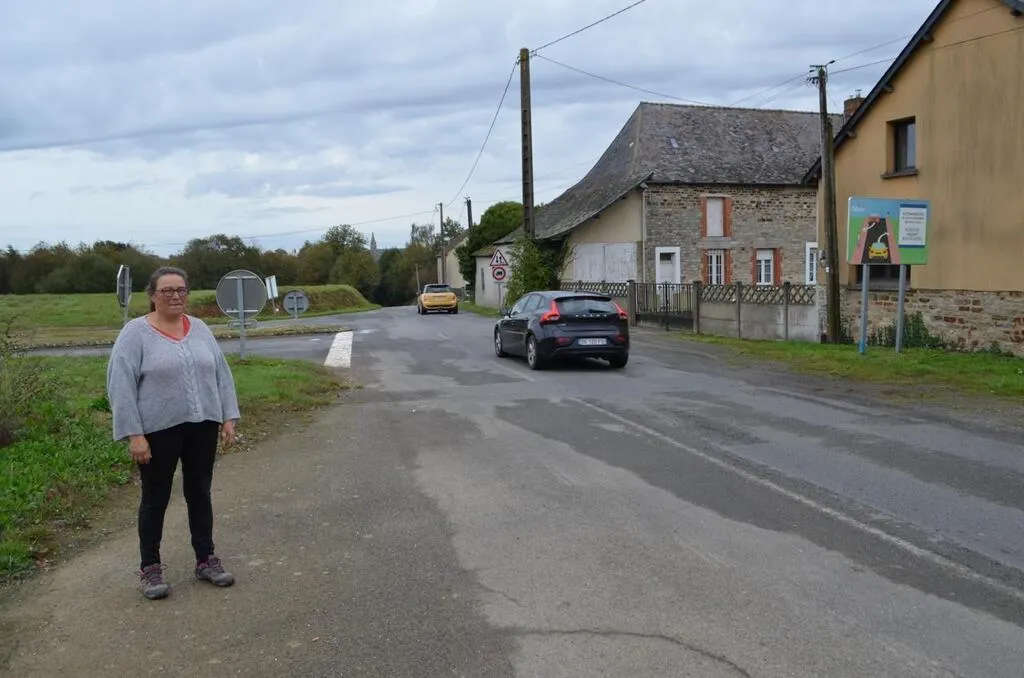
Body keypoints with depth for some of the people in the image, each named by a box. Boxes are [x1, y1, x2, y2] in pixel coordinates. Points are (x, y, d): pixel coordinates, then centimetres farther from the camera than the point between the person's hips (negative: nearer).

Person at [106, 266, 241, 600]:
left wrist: (229, 417, 2)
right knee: (155, 499, 7)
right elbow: (120, 385, -12)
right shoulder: (135, 332, -7)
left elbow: (222, 374, 9)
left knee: (200, 493, 13)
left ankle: (206, 559, 24)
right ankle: (150, 567, 20)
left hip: (202, 427, 4)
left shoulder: (199, 328, 7)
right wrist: (134, 434, -17)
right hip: (158, 431, -4)